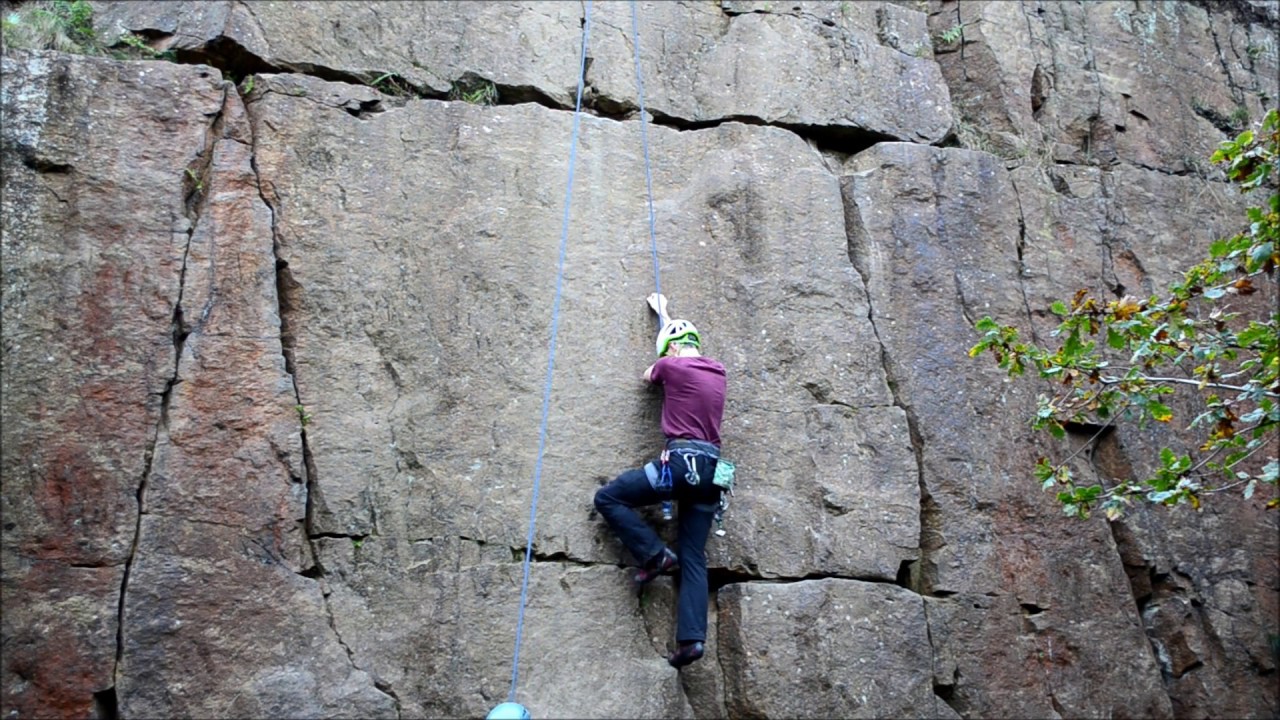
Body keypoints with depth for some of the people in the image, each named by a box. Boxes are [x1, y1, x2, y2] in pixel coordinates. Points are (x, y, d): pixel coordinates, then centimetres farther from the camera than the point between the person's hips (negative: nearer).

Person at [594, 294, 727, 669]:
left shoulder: (671, 365, 0)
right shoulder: (717, 371, 18)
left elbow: (648, 376, 24)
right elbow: (681, 338, 37)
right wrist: (664, 313, 50)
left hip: (679, 460, -7)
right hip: (710, 467, 7)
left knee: (608, 498, 6)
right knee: (693, 558, 3)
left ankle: (655, 554, -4)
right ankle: (692, 637, -10)